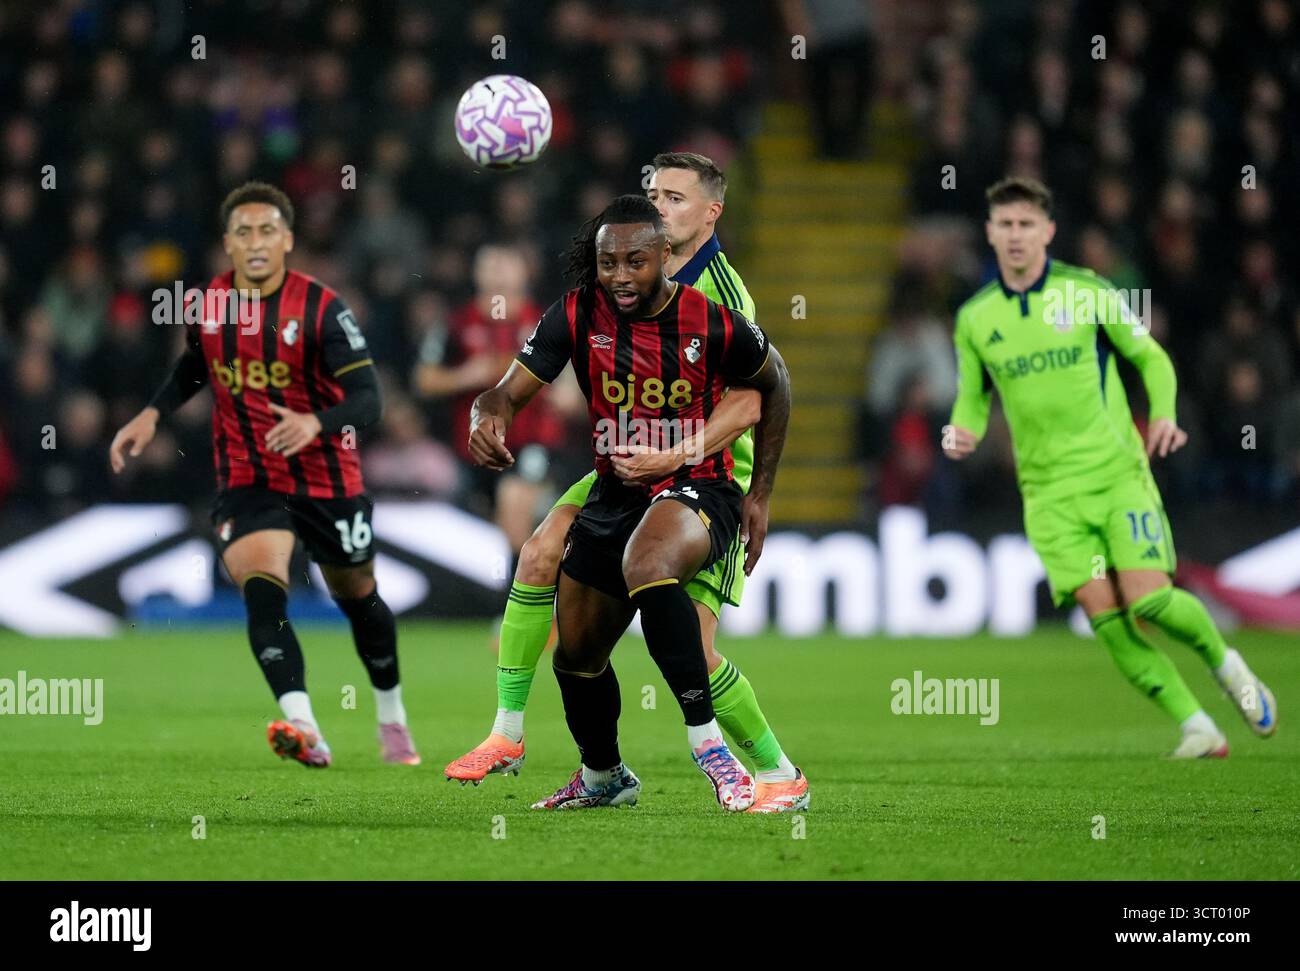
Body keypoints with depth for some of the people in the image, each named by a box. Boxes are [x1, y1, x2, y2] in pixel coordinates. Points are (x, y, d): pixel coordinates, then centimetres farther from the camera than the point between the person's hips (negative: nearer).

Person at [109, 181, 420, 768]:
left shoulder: (323, 309, -15)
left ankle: (392, 717, 42)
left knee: (357, 597, 15)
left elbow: (368, 400, -21)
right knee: (262, 591, -24)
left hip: (329, 482, -1)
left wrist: (315, 423, -40)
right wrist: (153, 415, 7)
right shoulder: (206, 305, -2)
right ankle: (303, 730, -38)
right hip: (246, 483, 1)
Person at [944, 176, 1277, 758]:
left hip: (1118, 472, -2)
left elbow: (1151, 358, 7)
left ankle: (1225, 663, 16)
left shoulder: (1088, 292, -2)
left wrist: (1164, 415, -12)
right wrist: (963, 431, -9)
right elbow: (973, 398, 15)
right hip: (1050, 489, 2)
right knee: (1105, 615, -11)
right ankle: (1196, 728, -2)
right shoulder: (975, 318, 5)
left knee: (1150, 600, -15)